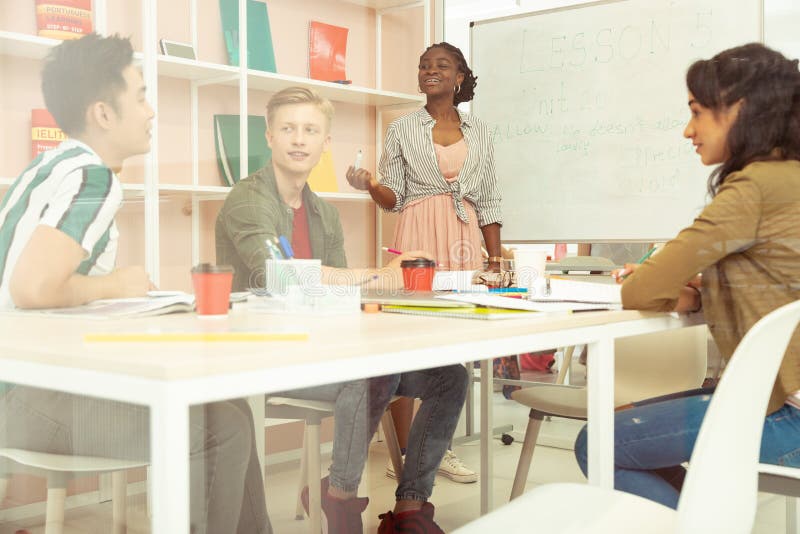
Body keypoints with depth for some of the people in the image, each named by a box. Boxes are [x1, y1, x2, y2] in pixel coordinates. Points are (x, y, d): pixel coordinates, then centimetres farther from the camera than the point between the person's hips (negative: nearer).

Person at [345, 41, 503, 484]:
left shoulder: (478, 131, 14)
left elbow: (488, 201, 13)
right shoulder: (402, 129, 8)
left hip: (464, 240, 3)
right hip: (417, 238, -2)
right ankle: (405, 451, 3)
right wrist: (370, 185, -15)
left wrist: (496, 256, 7)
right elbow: (393, 198, 6)